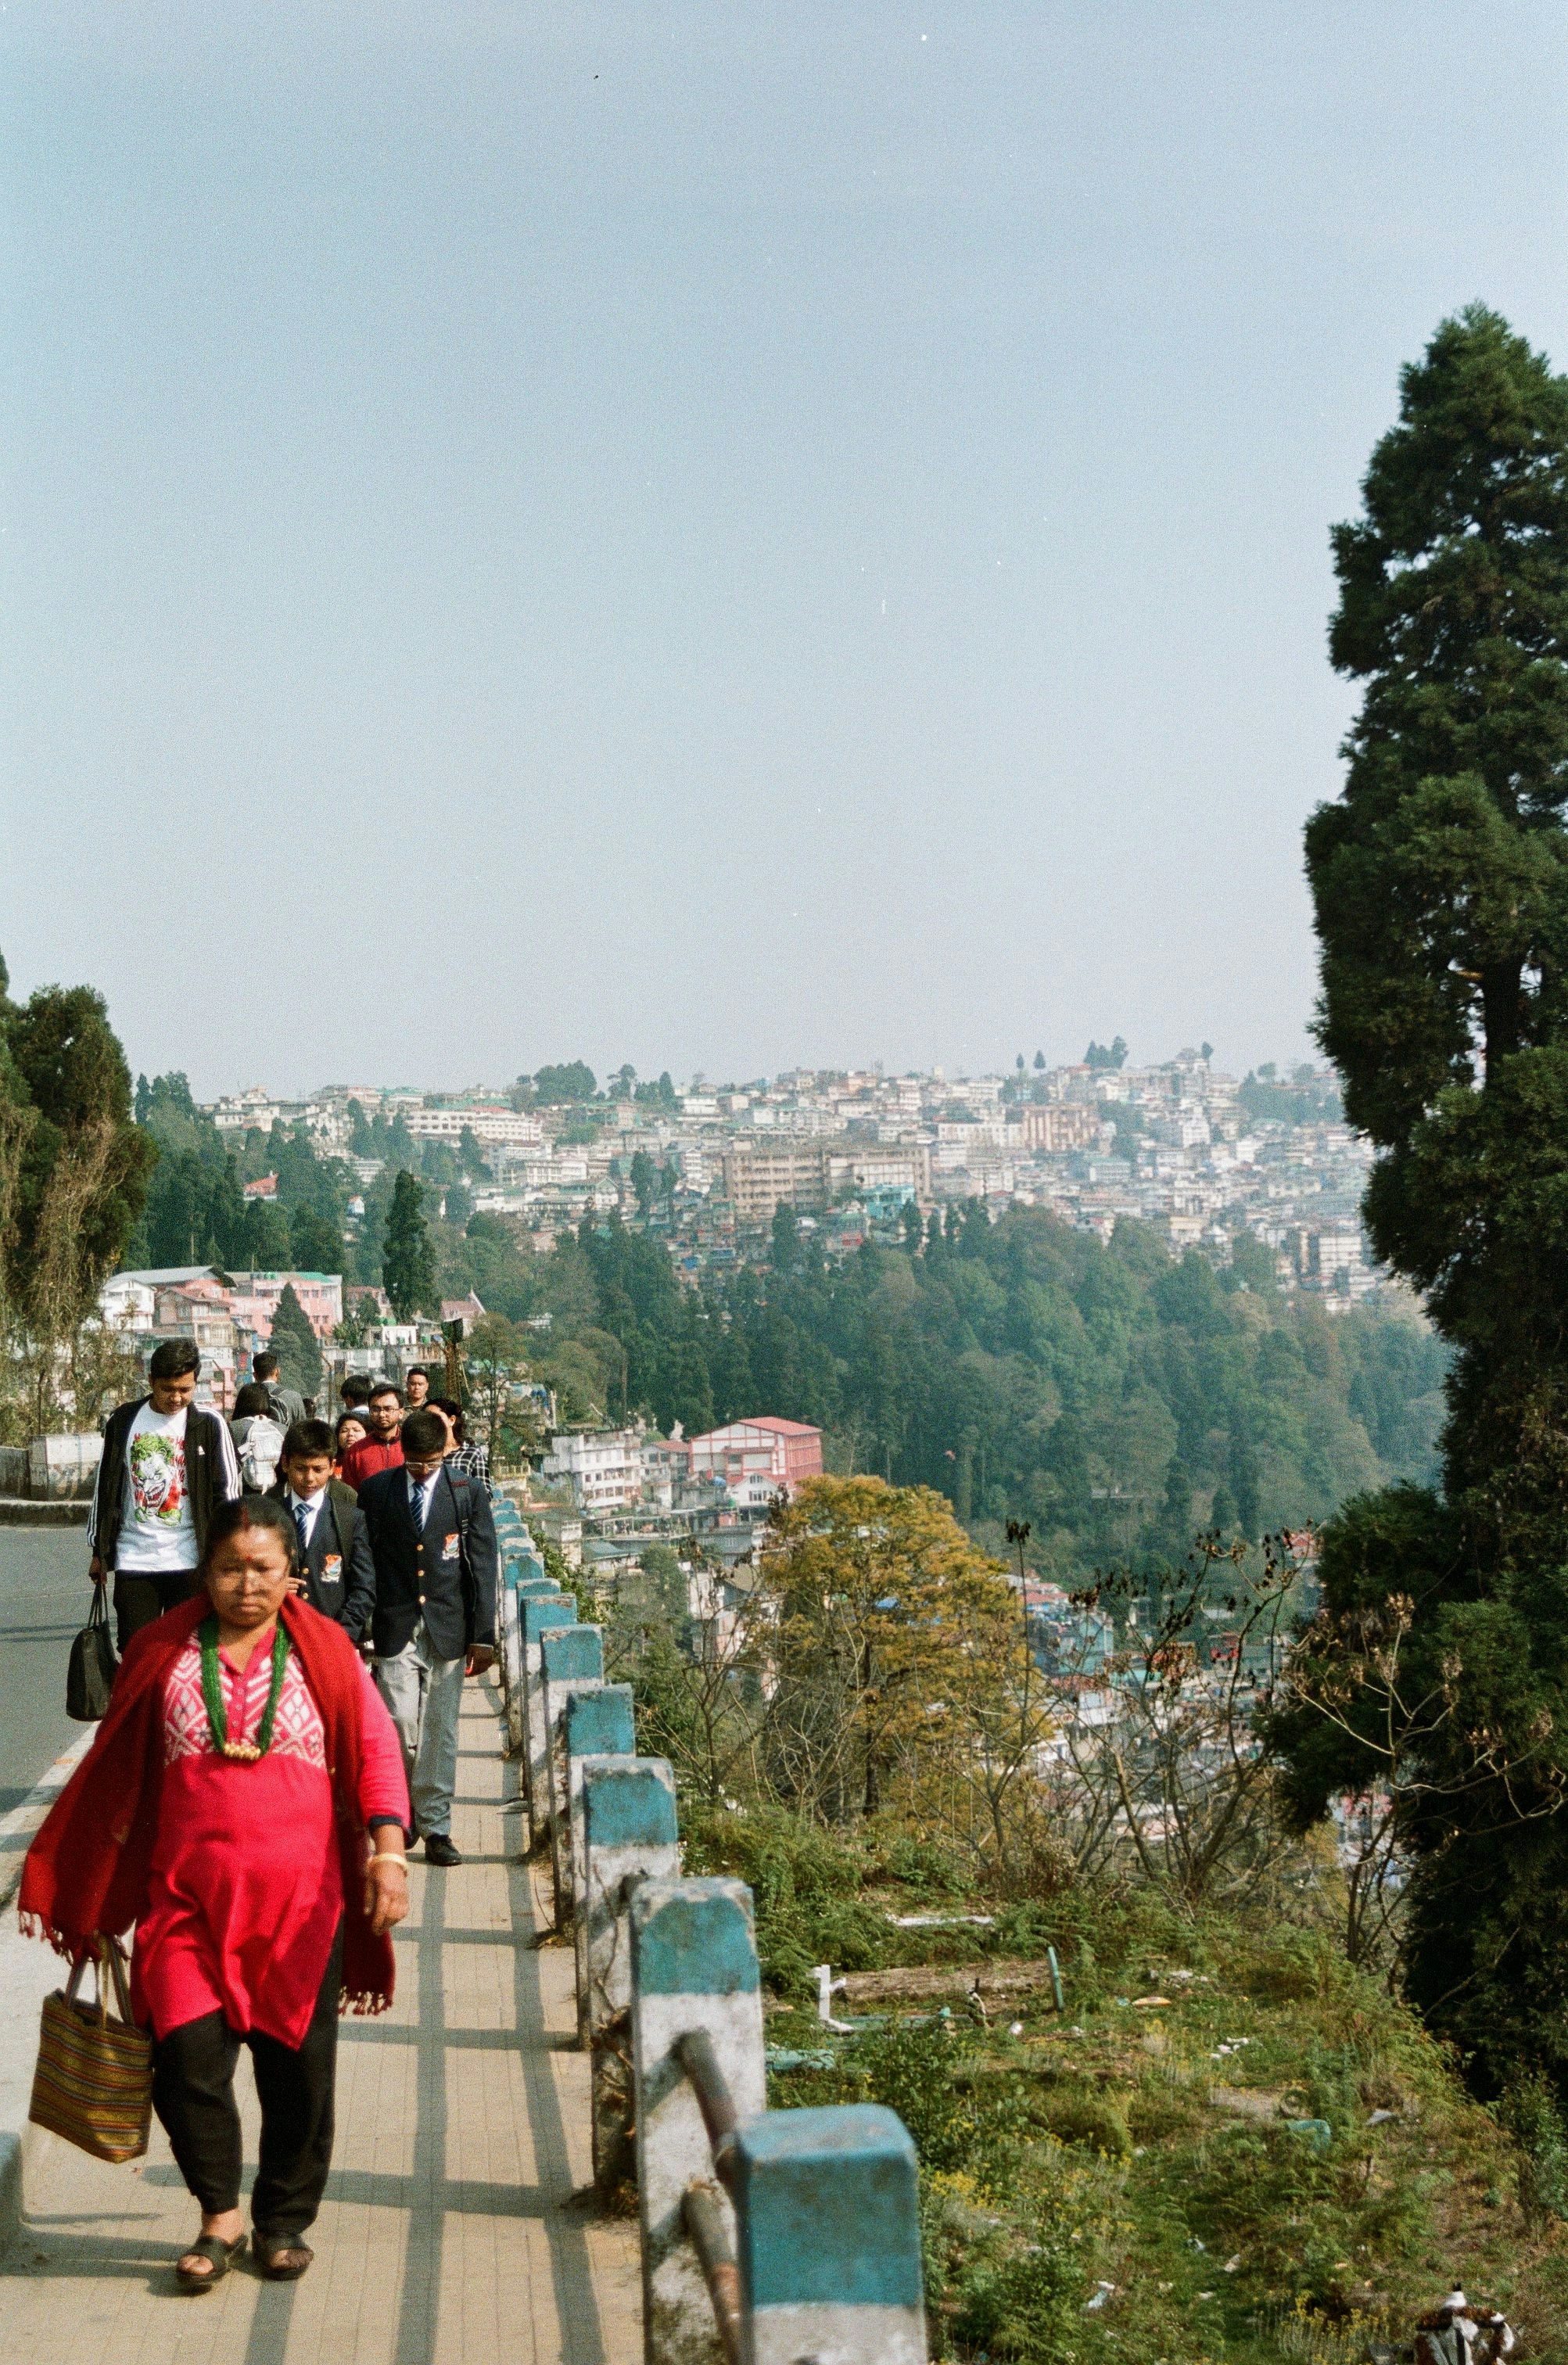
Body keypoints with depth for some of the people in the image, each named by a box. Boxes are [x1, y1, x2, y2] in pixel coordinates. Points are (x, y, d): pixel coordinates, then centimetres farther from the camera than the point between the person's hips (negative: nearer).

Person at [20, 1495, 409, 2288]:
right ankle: (220, 2215, 13)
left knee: (296, 2063, 6)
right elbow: (114, 1771, 12)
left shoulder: (323, 1652, 3)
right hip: (188, 1894, 0)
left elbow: (376, 1749, 1)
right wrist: (63, 1881, 12)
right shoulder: (163, 1653, 6)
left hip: (301, 1895, 0)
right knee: (187, 2053, -9)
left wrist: (387, 1851, -13)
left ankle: (284, 2221, 26)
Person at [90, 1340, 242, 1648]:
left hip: (189, 1562, -2)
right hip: (132, 1561, 2)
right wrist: (99, 1550, 12)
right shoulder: (123, 1421, 4)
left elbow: (227, 1493, 0)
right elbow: (105, 1487, 12)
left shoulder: (209, 1425, -3)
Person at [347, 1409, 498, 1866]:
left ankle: (435, 1828, 10)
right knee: (399, 1725, -5)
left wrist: (483, 1635, -1)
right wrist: (354, 1627, -7)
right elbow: (364, 1561, 1)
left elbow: (482, 1566, 2)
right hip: (396, 1627, 0)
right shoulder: (376, 1491, 3)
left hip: (448, 1630, 0)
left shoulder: (468, 1494, 2)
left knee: (440, 1730, 2)